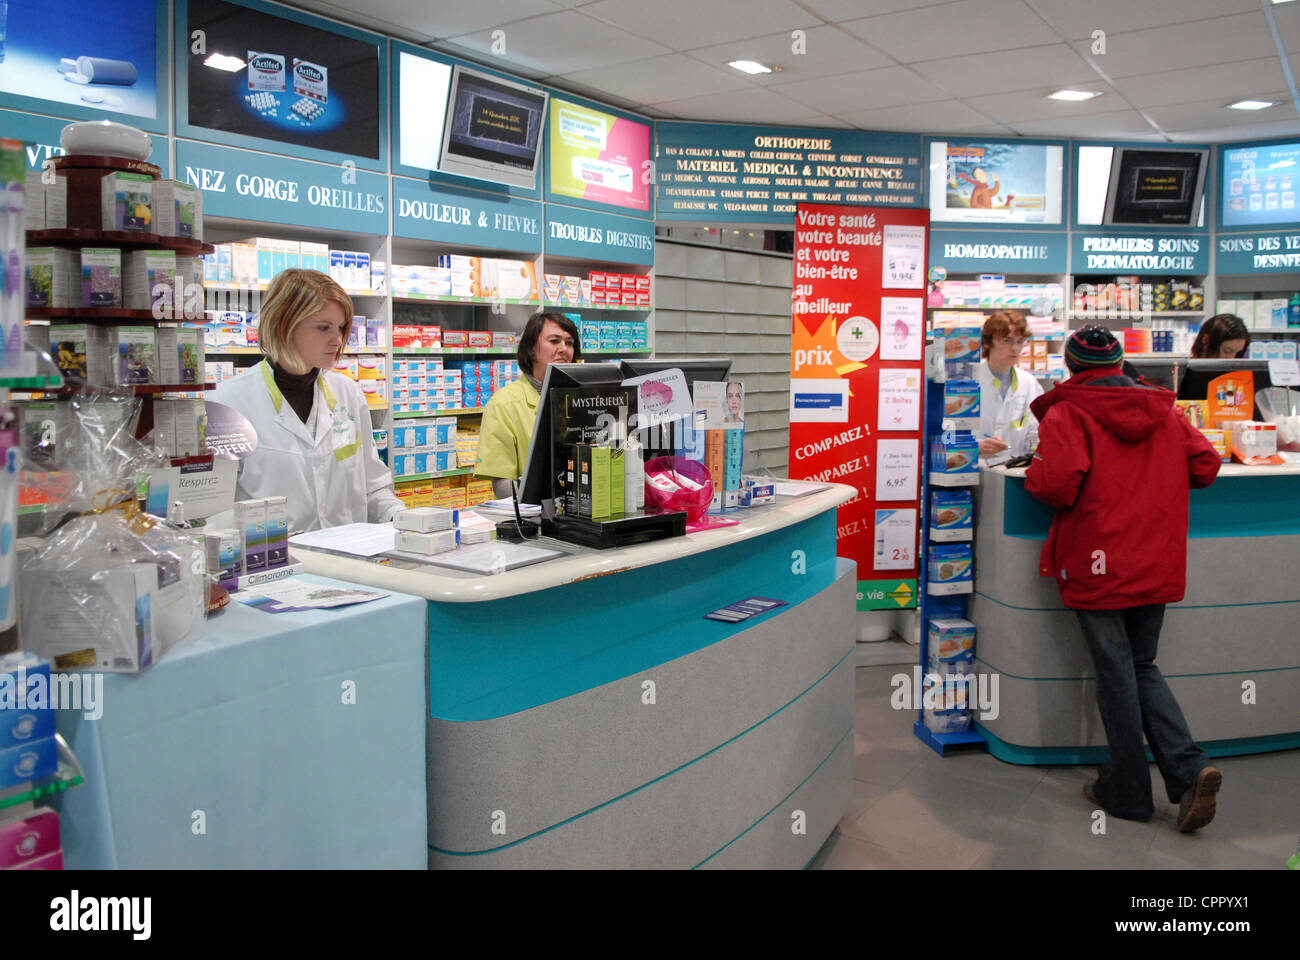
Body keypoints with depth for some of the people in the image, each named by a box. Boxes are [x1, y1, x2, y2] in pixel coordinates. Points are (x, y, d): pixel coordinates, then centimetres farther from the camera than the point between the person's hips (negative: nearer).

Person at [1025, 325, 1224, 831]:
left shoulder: (1067, 413, -10)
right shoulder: (1164, 410, 8)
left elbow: (1058, 481, -23)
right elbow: (1205, 466, 7)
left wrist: (1034, 474, -2)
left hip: (1098, 566, -5)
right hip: (1157, 566, 5)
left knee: (1115, 672, 6)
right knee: (1142, 667, 19)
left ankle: (1126, 790, 16)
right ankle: (1189, 767, 4)